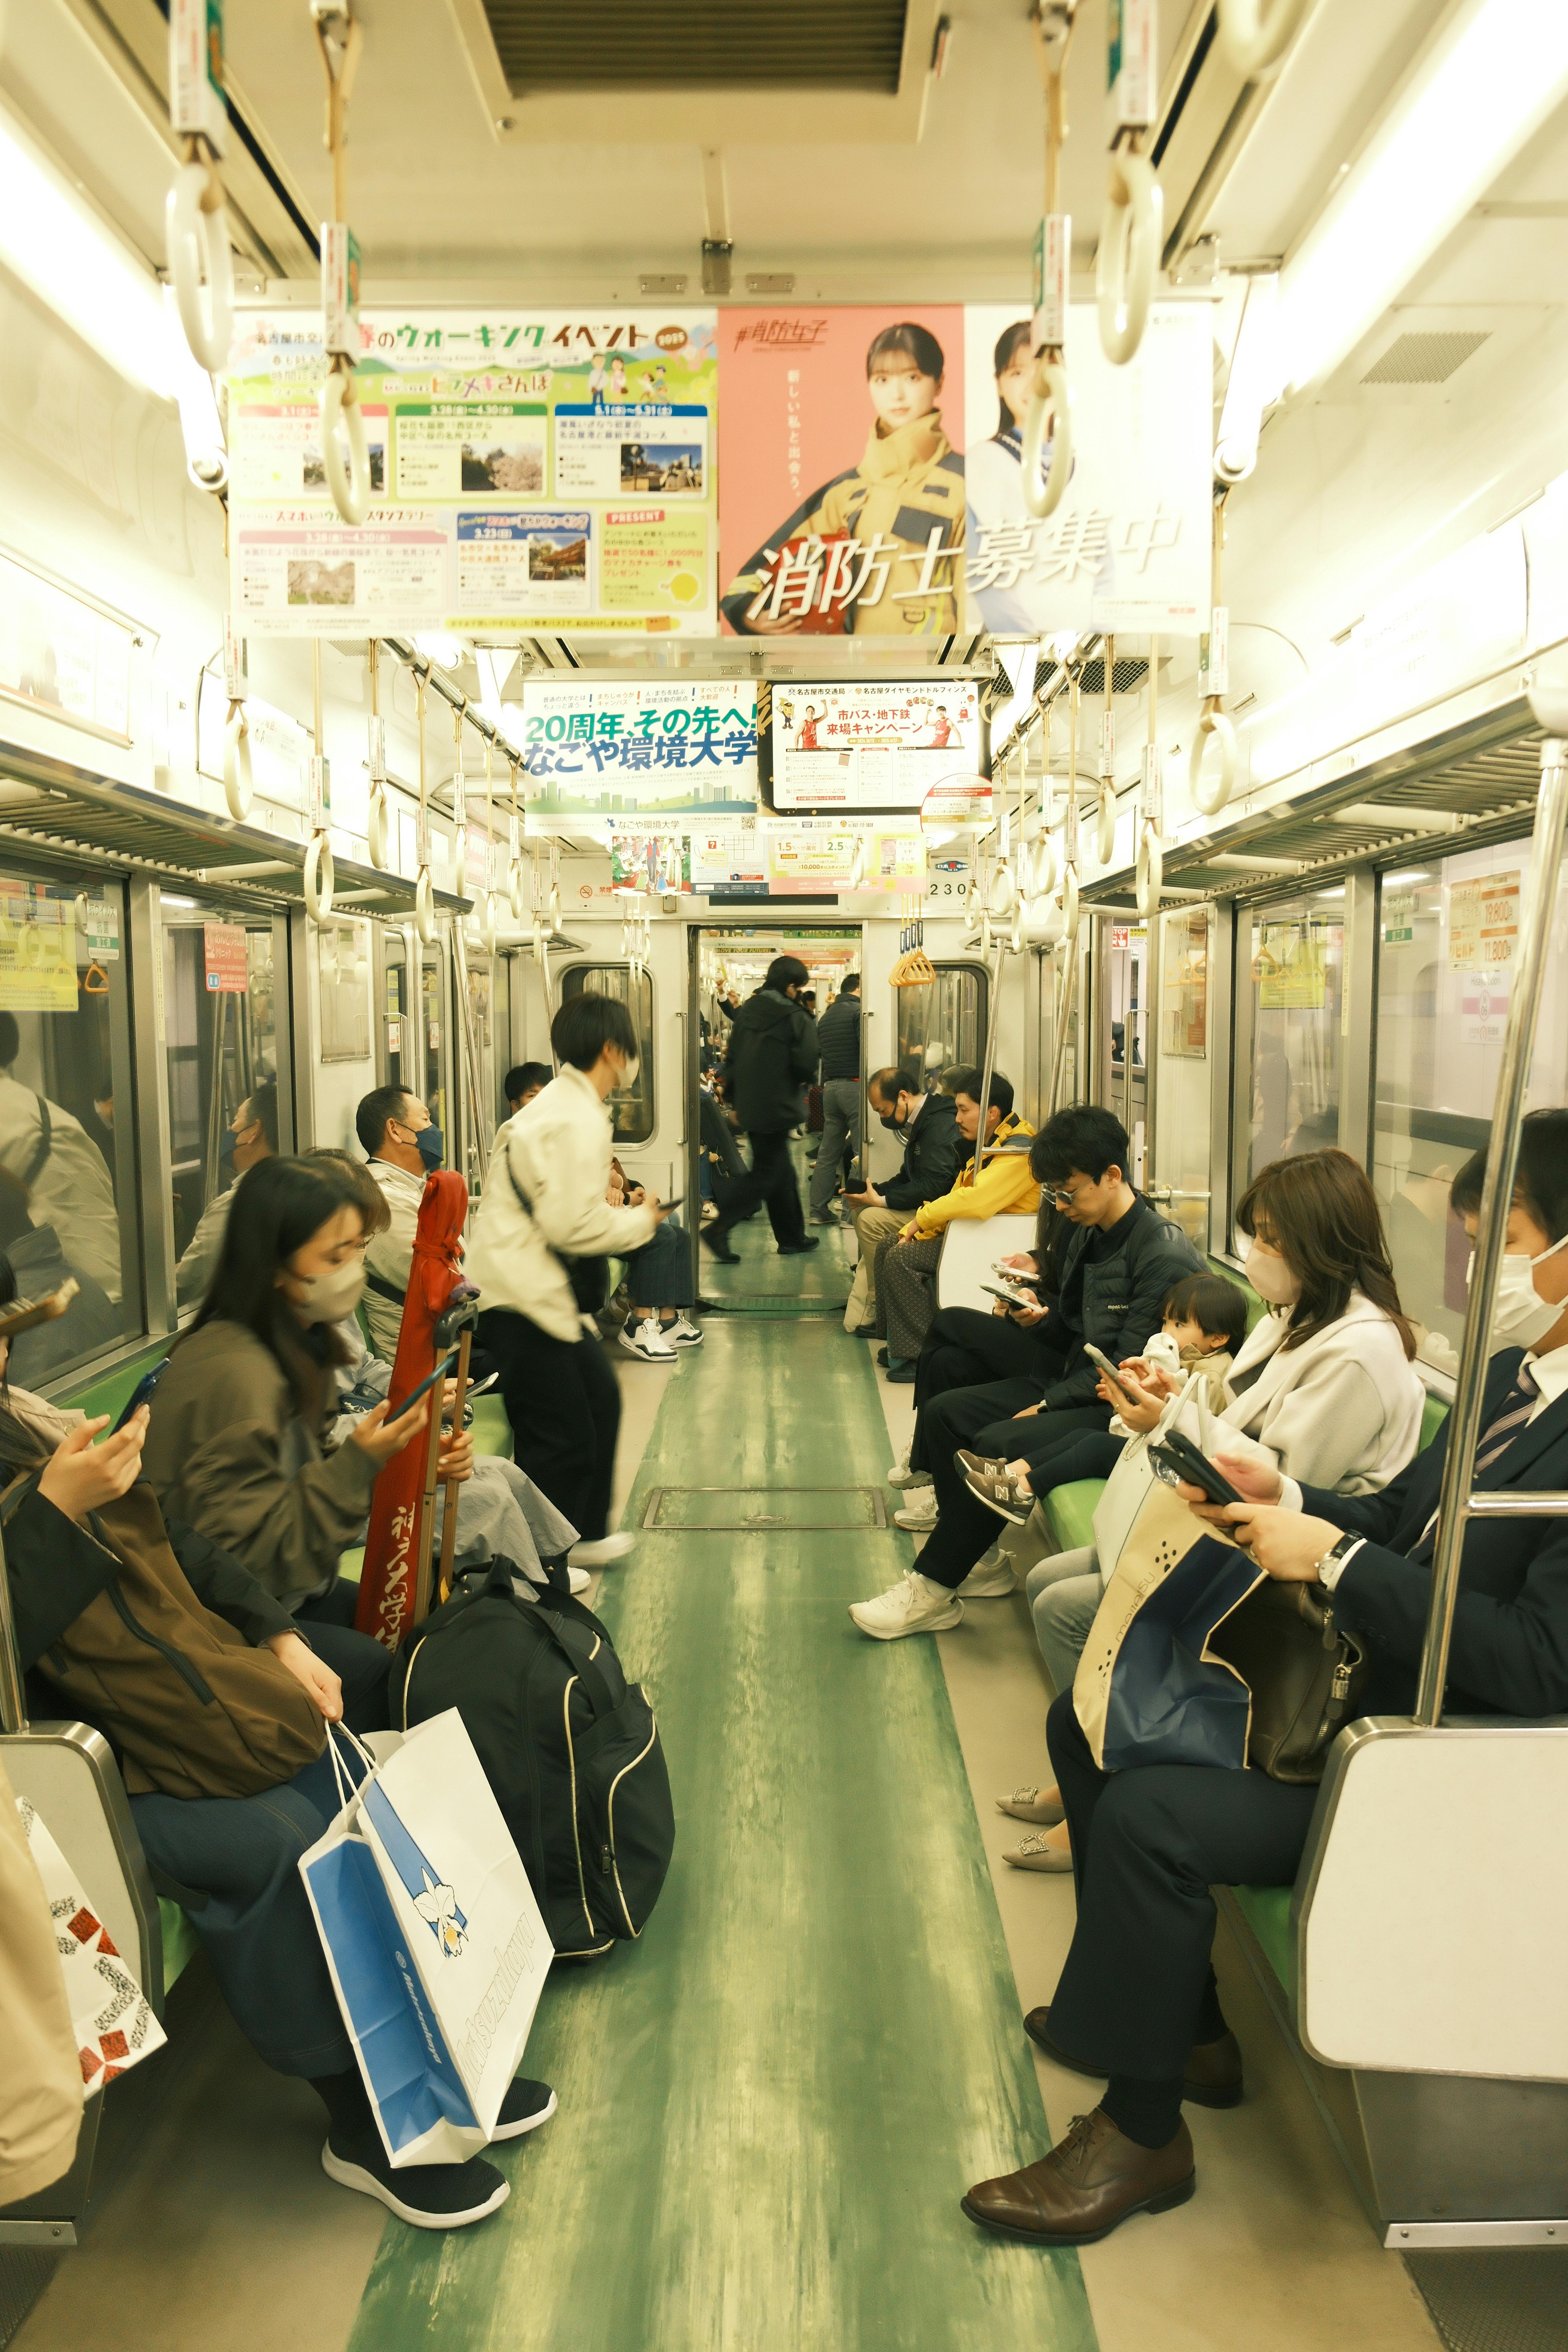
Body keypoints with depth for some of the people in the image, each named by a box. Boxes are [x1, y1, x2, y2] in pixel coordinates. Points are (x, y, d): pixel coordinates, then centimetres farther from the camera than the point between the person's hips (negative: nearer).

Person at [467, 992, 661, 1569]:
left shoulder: (561, 1102, 15)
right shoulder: (580, 1119, -18)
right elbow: (572, 1225, -23)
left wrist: (621, 1211, 11)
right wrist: (640, 1220, -8)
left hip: (536, 1287, 11)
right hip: (520, 1294, -11)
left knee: (600, 1397, 19)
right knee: (562, 1439, -3)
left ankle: (583, 1534, 33)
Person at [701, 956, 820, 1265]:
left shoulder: (746, 1011, 6)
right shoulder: (795, 1018, -14)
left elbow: (732, 1057, 10)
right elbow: (806, 1066, -20)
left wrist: (734, 1100, 17)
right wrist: (804, 1082, 4)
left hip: (749, 1105, 8)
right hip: (776, 1108, -7)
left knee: (781, 1170, 17)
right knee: (766, 1174, 0)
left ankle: (792, 1237, 25)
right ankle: (719, 1229, -10)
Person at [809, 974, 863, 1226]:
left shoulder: (826, 1017, 18)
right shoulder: (859, 1011, -8)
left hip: (830, 1087, 8)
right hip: (855, 1085, -8)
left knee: (828, 1152, 11)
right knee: (863, 1150, -6)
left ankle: (819, 1210, 13)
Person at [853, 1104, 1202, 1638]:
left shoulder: (1164, 1254, -18)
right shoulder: (1088, 1234, 10)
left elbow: (1132, 1370, -20)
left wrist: (1047, 1404, -19)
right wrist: (1041, 1319, -2)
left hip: (1120, 1413, -9)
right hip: (1073, 1381, 9)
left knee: (998, 1444, -28)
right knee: (943, 1412, -4)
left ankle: (934, 1588, -11)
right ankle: (974, 1558, 1)